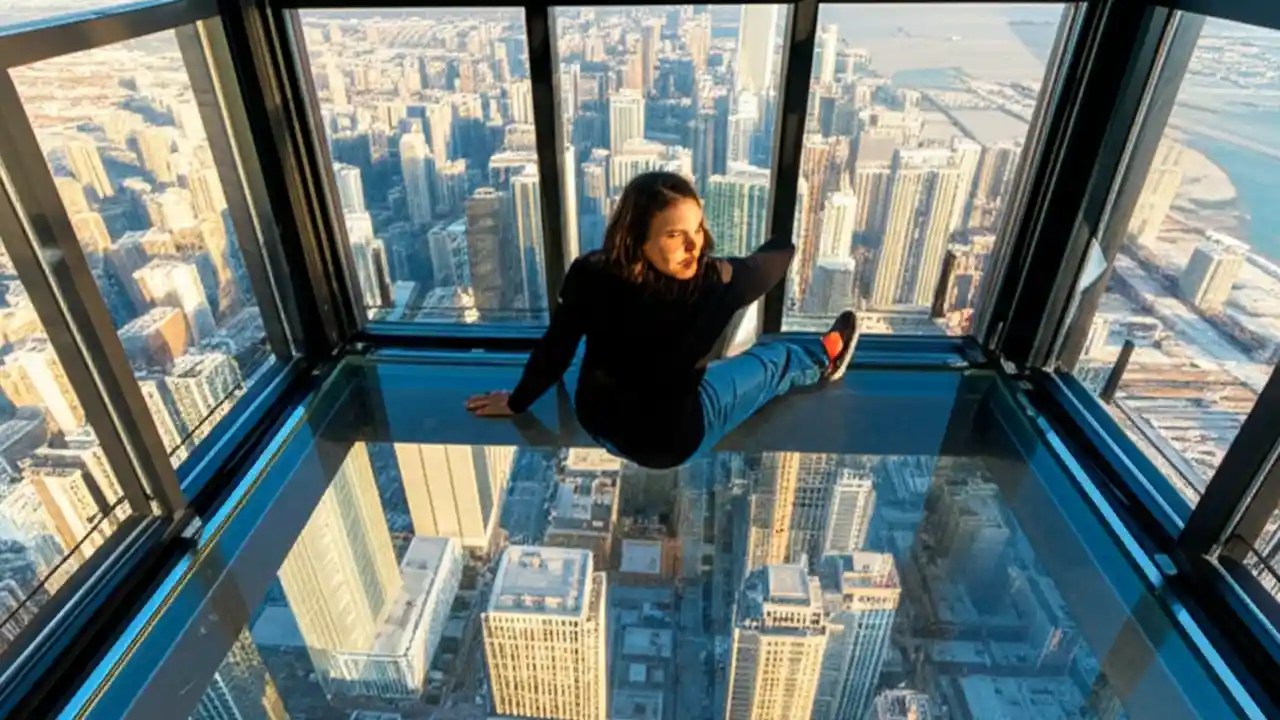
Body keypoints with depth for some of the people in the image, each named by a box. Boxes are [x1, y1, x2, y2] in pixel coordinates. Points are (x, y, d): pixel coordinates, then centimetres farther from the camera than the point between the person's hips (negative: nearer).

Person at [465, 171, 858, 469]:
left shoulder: (588, 274, -26)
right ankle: (823, 360, 53)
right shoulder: (715, 282, -33)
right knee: (770, 363, 20)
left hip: (594, 418, 4)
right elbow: (783, 249, -14)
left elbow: (554, 350, -13)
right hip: (666, 440, -3)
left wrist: (516, 402, 6)